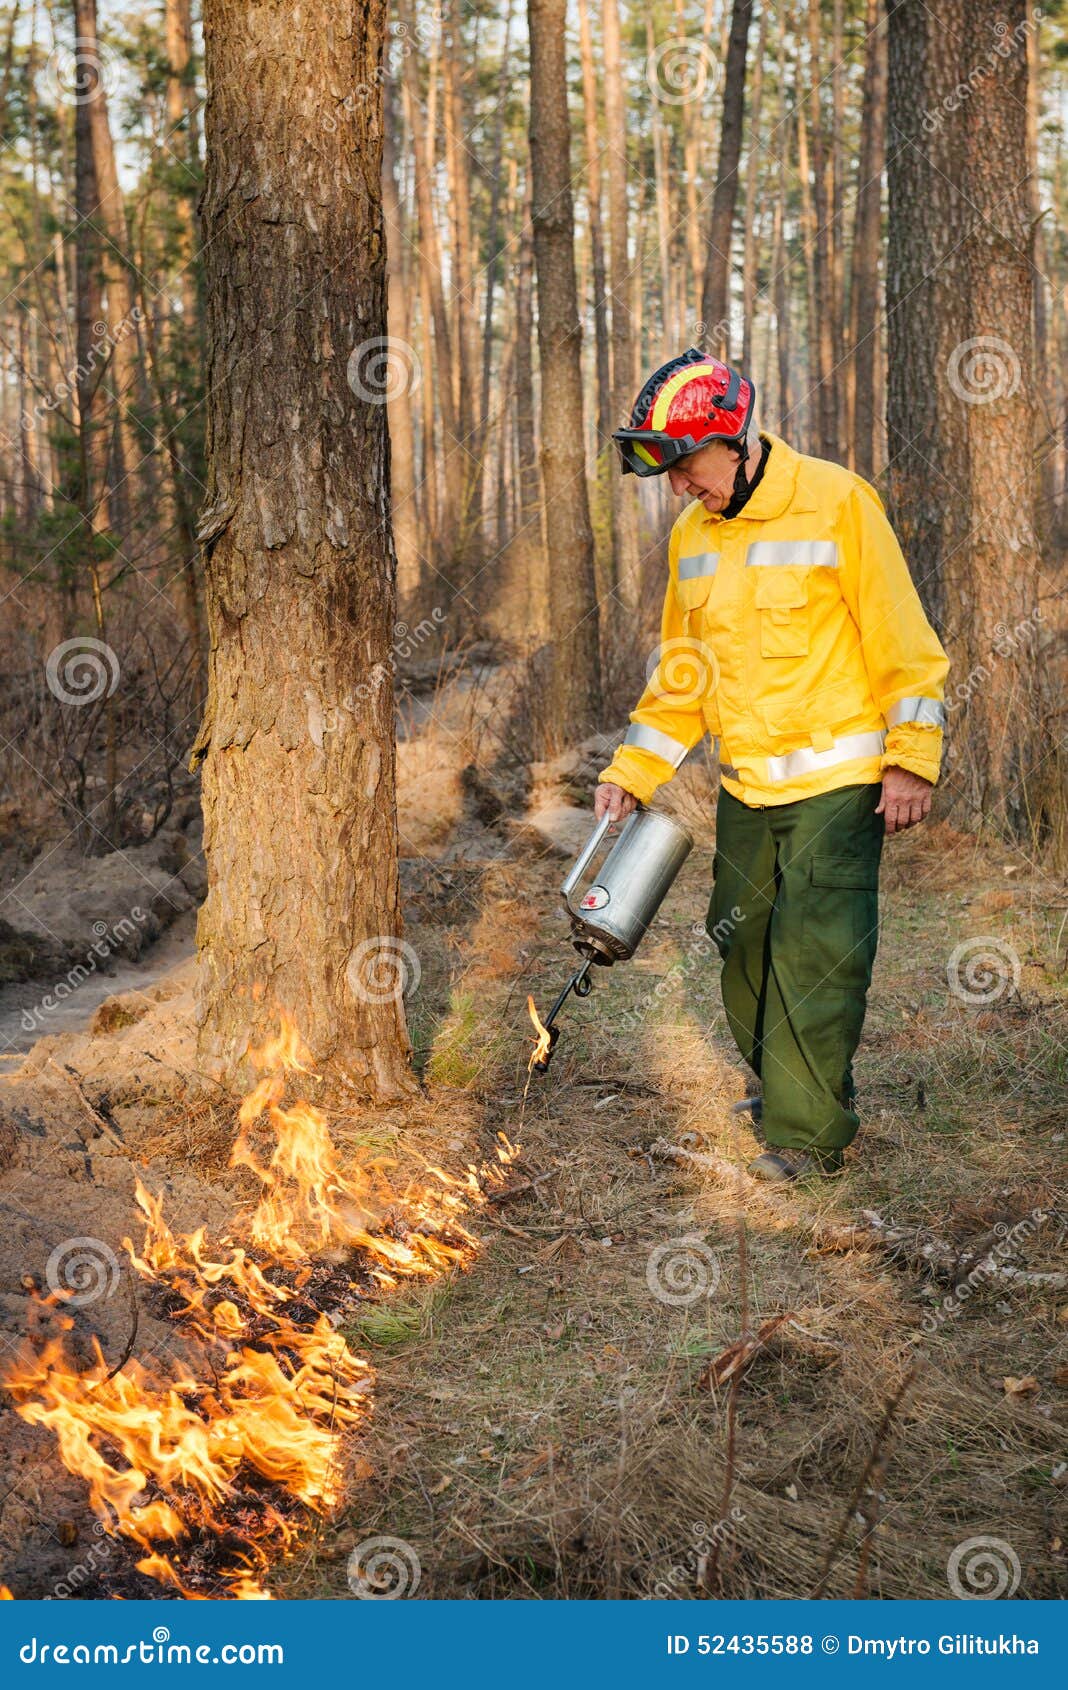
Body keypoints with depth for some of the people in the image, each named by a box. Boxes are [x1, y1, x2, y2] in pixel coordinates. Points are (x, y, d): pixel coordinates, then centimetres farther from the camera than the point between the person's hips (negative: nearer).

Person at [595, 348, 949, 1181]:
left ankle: (808, 1130, -1)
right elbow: (680, 674, 17)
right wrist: (631, 772, 10)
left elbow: (902, 640, -8)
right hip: (745, 789, 6)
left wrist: (910, 761, -12)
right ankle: (783, 1086, 29)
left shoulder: (838, 503, -9)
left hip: (837, 781, -6)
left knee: (814, 953, -9)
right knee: (746, 943, 10)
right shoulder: (692, 536, 10)